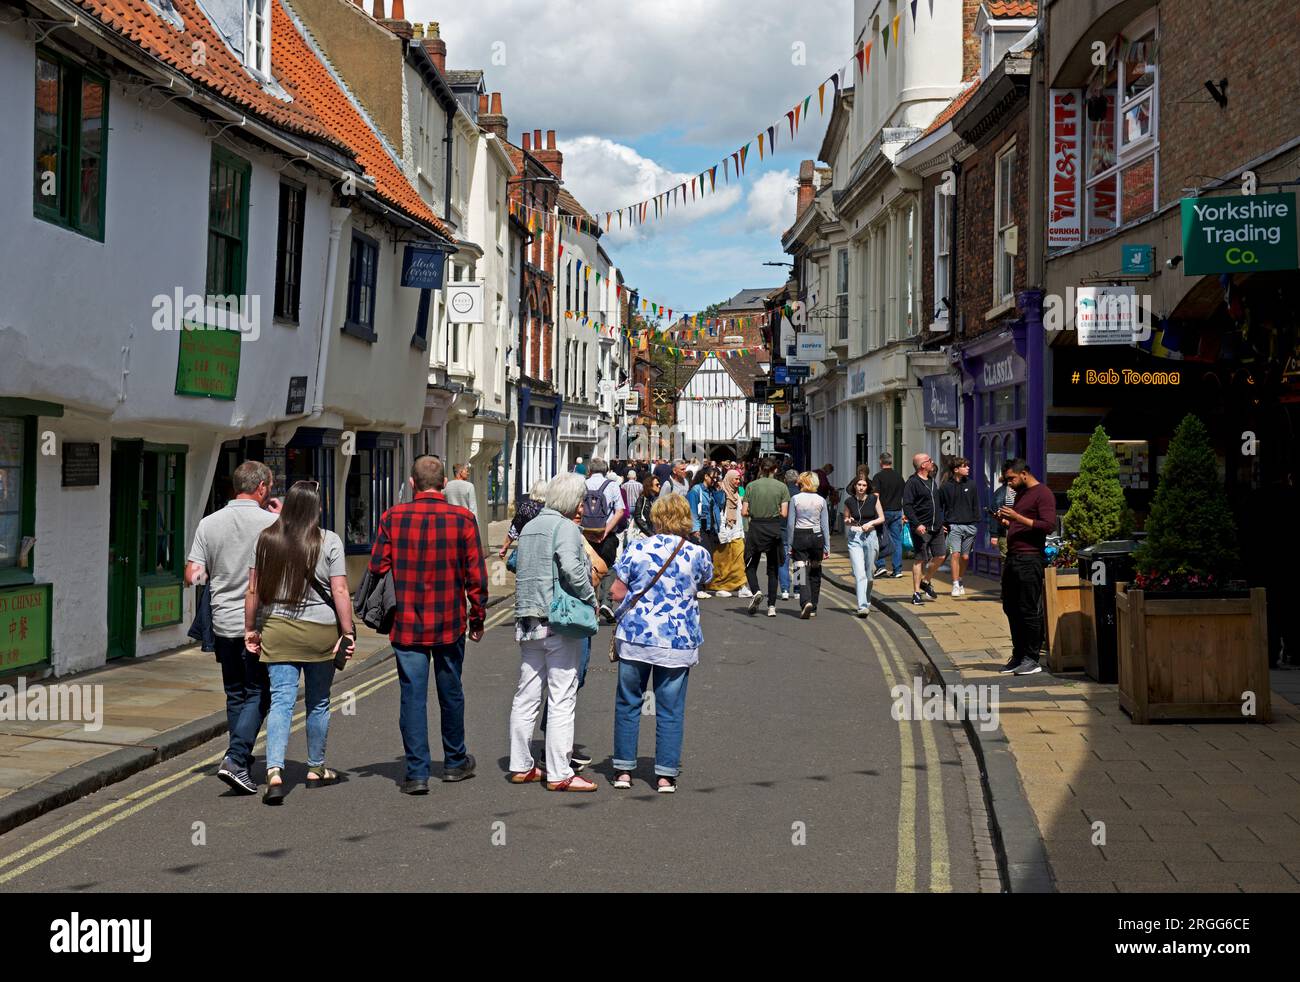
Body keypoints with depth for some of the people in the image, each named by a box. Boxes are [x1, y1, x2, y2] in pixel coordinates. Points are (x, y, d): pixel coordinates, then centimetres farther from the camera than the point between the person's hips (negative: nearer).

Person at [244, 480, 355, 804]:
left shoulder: (267, 539, 2)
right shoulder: (329, 541, -6)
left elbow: (254, 590, 5)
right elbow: (340, 591, -9)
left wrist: (250, 629, 14)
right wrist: (348, 632, -4)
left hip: (276, 631, 2)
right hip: (319, 631, -1)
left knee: (281, 700, -1)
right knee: (318, 702, 14)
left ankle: (274, 771, -17)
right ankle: (316, 769, 27)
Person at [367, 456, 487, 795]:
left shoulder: (393, 517, -5)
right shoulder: (462, 519, -5)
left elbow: (377, 567, -2)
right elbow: (476, 575, -3)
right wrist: (478, 618, 8)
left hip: (407, 625, -1)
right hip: (450, 626, 1)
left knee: (413, 696, 3)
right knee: (451, 693, 16)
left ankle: (417, 773, -1)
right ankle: (455, 762, 30)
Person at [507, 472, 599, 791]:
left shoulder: (529, 527, 16)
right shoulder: (566, 528, -9)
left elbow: (521, 566, 16)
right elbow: (572, 568, -21)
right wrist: (591, 600, -10)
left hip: (527, 621, 8)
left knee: (526, 696, 12)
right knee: (561, 699, -3)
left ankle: (521, 767, 19)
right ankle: (559, 774, -1)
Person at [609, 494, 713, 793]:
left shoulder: (637, 549, -5)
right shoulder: (697, 553, -2)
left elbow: (617, 594, -2)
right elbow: (706, 580, 18)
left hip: (635, 636, 0)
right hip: (679, 641, 0)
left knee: (628, 703, 11)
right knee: (670, 709, 7)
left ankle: (623, 770, 15)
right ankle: (666, 774, 8)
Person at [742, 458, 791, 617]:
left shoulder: (751, 486, 0)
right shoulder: (782, 487, -1)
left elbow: (744, 512, -2)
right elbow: (784, 514, -6)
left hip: (755, 528, -1)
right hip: (774, 529, 1)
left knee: (750, 565, 13)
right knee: (773, 569, 9)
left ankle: (755, 591, -14)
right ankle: (771, 606, 5)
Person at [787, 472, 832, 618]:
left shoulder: (795, 499, -3)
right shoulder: (821, 500, 2)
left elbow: (790, 524, -2)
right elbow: (825, 525, 4)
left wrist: (789, 545, 4)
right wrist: (827, 547, 8)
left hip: (800, 537, -2)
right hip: (817, 537, 2)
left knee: (802, 573, -5)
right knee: (815, 574, 13)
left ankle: (806, 602, -26)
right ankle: (813, 608, 17)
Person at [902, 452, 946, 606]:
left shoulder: (932, 480, 15)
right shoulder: (912, 482, -11)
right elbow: (907, 505, -16)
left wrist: (941, 521, 21)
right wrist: (916, 524, -24)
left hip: (936, 527, 8)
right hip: (921, 528, -8)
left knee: (940, 556, 6)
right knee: (920, 559, -3)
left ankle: (925, 582, 27)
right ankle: (916, 593, 4)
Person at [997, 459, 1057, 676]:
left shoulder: (1042, 494, -8)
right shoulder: (1020, 494, 21)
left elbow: (1049, 525, -18)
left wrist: (1017, 517, -19)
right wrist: (1006, 520, 10)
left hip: (1029, 559, -9)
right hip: (1012, 557, 9)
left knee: (1029, 610, -5)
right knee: (1011, 608, 10)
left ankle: (1032, 659, 0)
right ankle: (1018, 655, 18)